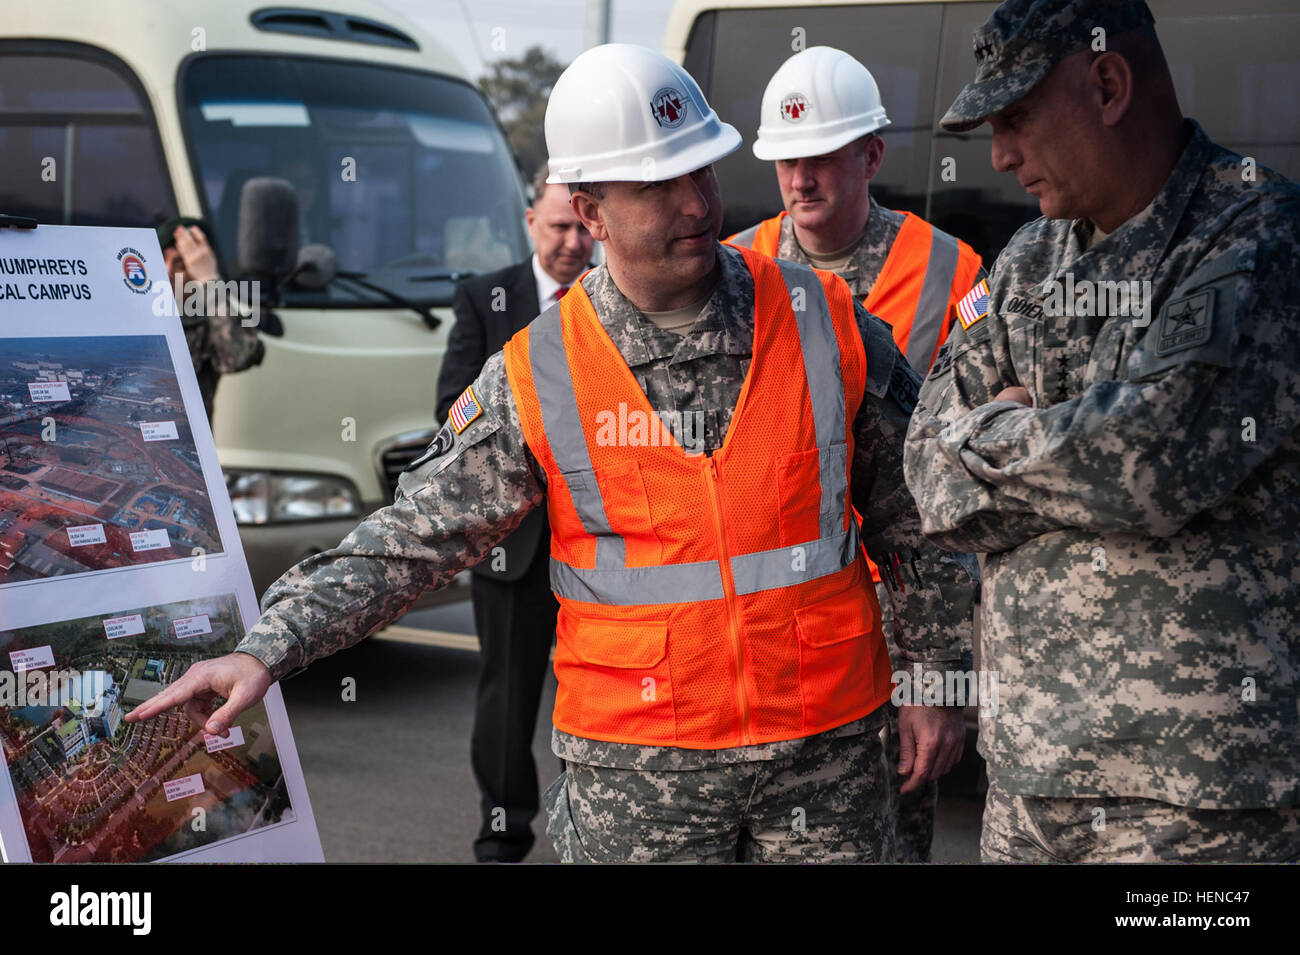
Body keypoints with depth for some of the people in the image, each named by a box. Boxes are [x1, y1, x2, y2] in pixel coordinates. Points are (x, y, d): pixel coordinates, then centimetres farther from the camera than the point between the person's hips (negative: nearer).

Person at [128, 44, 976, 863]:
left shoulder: (825, 322, -3)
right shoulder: (539, 381, -6)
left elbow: (919, 520, 6)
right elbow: (412, 539, -3)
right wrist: (266, 652, -12)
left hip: (827, 748, 1)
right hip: (637, 769, -1)